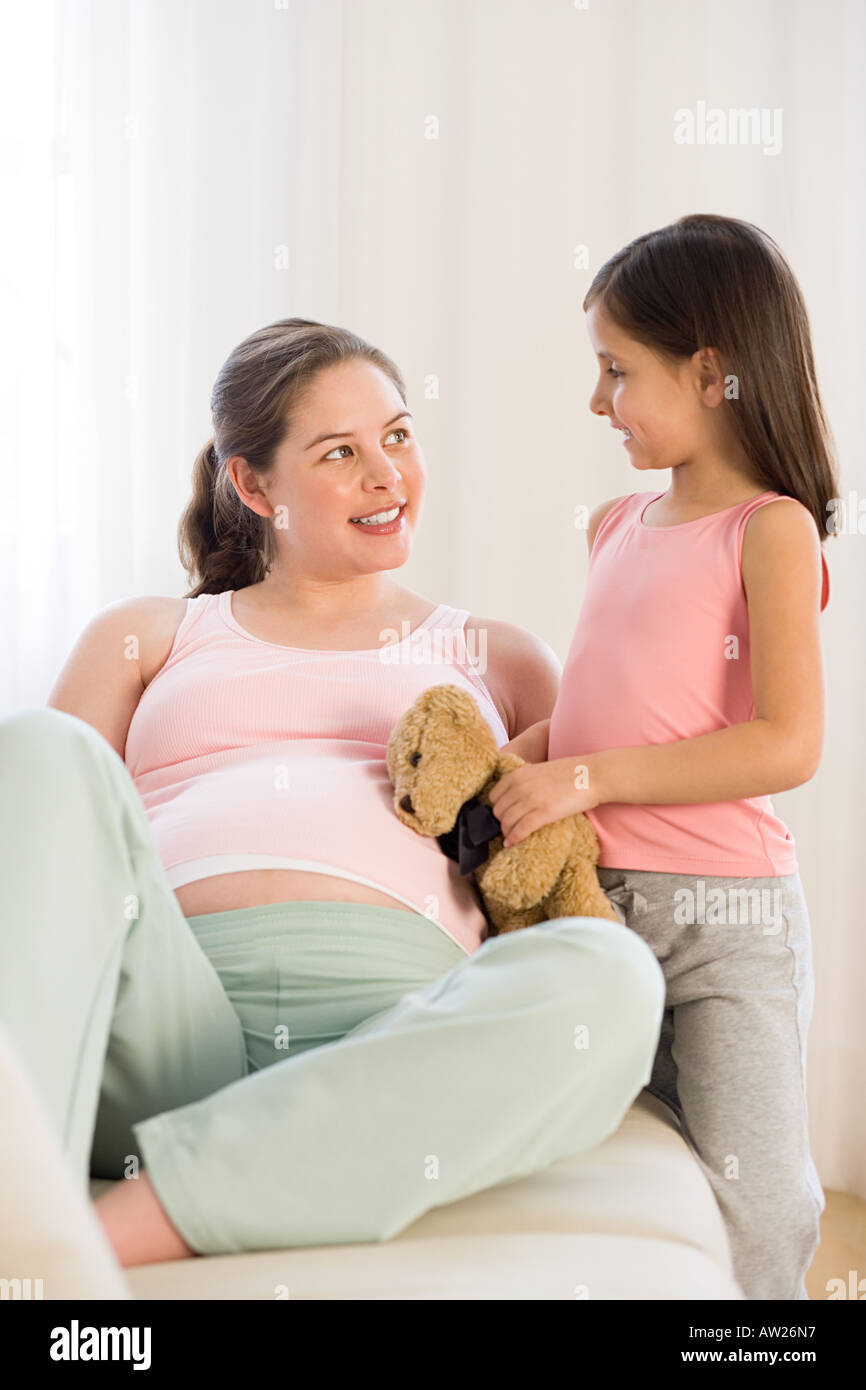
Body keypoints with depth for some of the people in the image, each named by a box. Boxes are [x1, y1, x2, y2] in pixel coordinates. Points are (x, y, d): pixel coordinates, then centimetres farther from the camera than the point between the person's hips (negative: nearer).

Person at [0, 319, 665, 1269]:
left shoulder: (499, 660, 30)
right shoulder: (145, 639, 29)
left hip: (395, 1037, 1)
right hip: (161, 1018, 0)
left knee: (607, 979, -33)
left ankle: (105, 1235, -37)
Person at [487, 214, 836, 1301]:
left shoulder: (770, 528, -8)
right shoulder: (618, 526, 13)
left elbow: (788, 745, -18)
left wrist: (587, 779, -19)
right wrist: (506, 764, 3)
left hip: (728, 911, -6)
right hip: (599, 899, 6)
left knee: (751, 1202, -2)